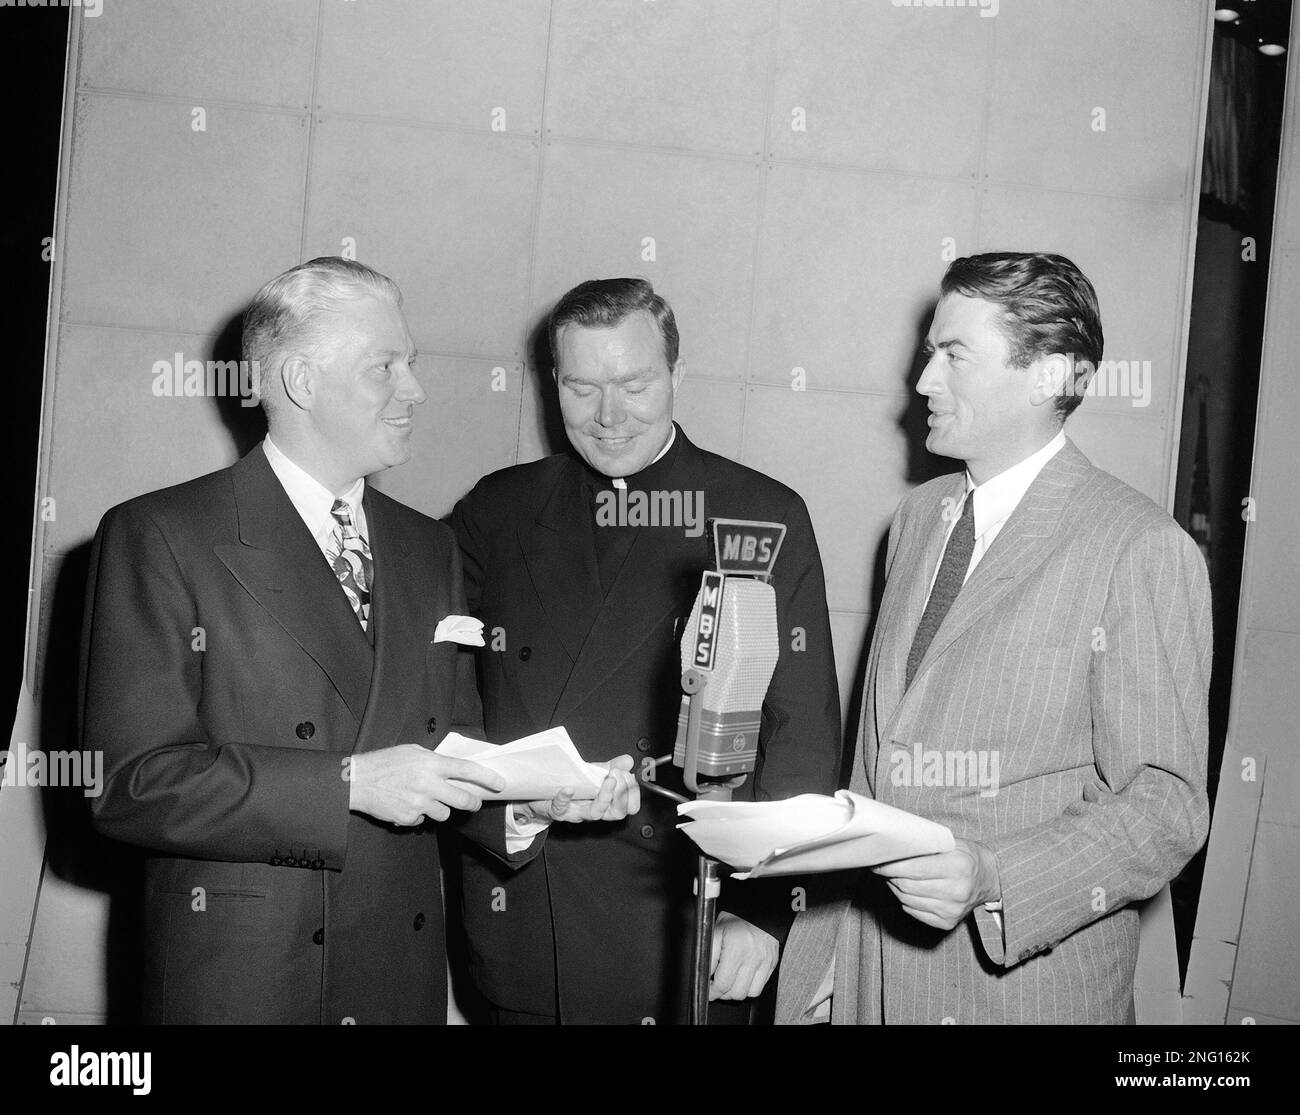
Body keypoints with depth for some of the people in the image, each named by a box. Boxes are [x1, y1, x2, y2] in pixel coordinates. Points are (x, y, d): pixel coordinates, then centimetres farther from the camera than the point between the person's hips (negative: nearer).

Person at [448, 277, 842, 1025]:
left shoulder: (765, 517, -2)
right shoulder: (495, 514, 5)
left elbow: (804, 736, -4)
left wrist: (765, 911, -11)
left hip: (687, 935, -2)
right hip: (519, 927, 3)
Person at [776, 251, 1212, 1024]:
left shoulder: (1143, 551, -13)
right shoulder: (918, 516, 7)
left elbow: (1168, 806, -13)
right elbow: (878, 750, 9)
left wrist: (990, 880, -26)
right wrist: (830, 955, 6)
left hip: (1027, 981, -5)